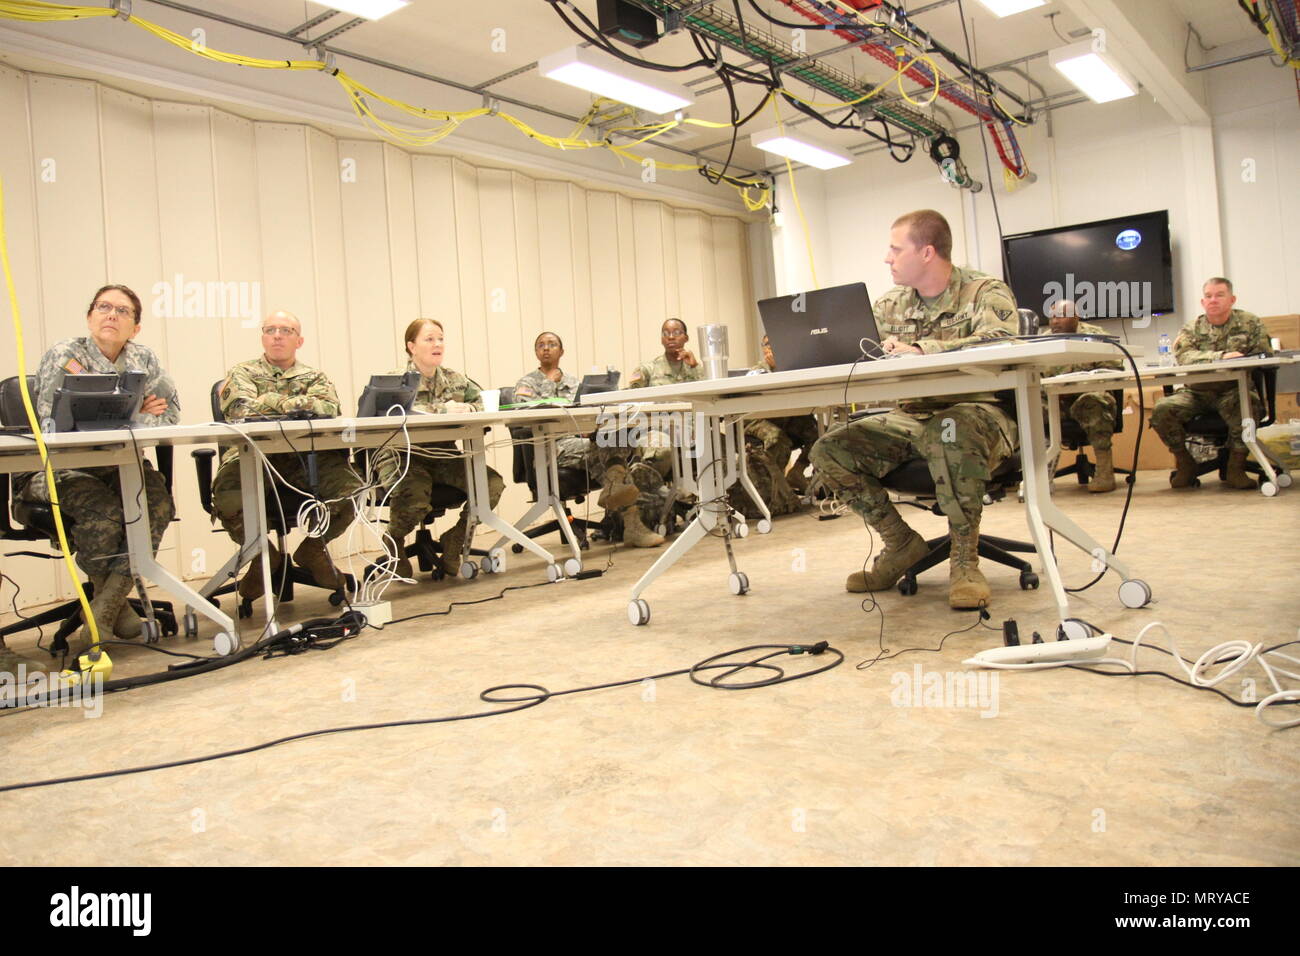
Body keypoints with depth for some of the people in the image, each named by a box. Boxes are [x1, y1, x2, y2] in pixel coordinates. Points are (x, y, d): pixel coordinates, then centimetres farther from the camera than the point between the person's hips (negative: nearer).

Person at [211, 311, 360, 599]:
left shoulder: (315, 377, 19)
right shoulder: (242, 374, 16)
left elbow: (329, 408, -6)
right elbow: (242, 410, -7)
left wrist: (270, 402, -5)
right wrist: (297, 405, -1)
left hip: (308, 457, 2)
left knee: (351, 490, -26)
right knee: (227, 499, -33)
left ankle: (313, 548, 7)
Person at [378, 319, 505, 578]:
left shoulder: (455, 379, 11)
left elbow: (481, 404, 4)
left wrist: (463, 409, -18)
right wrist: (443, 409, -26)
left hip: (444, 454, 5)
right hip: (404, 456, -4)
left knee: (492, 485, -18)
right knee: (415, 499, -35)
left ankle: (454, 539, 6)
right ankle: (394, 542, 3)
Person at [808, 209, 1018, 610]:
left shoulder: (986, 292, -5)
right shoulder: (890, 305, 13)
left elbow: (997, 344, -25)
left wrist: (921, 349, -33)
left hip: (977, 412, -6)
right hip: (912, 416, 6)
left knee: (950, 432, -41)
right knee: (829, 450, -13)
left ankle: (964, 560, -23)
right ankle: (901, 543, 4)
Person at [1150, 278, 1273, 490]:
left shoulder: (1251, 323, 9)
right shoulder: (1191, 329, 9)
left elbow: (1263, 359, 2)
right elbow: (1184, 356, -13)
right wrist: (1221, 356, -28)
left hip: (1235, 391, -1)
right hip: (1198, 393, 2)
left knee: (1245, 403, -37)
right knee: (1162, 409, -26)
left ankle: (1236, 466, -18)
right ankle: (1185, 463, -3)